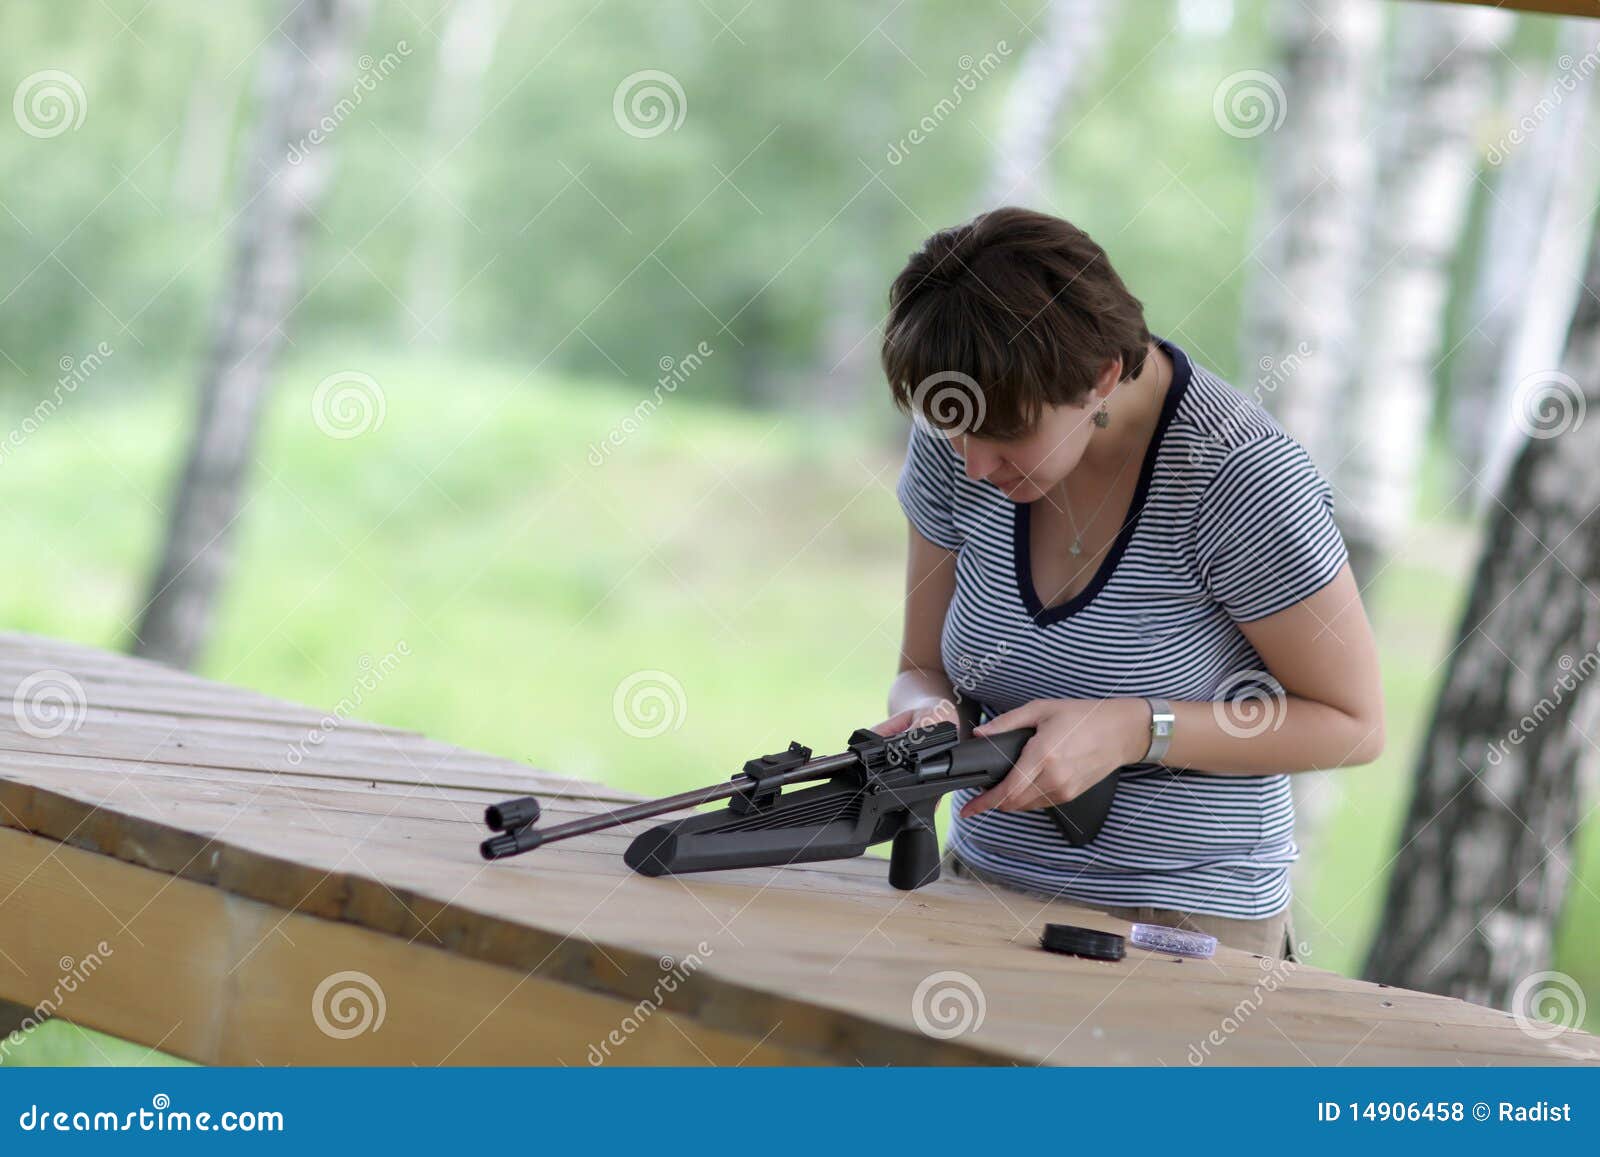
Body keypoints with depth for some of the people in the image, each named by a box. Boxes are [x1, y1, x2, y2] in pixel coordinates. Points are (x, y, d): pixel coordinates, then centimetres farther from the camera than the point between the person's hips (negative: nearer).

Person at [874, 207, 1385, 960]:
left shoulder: (1243, 476, -16)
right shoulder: (955, 447, -1)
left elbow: (1352, 725, -9)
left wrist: (1130, 731, -19)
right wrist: (928, 714, -14)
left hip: (1183, 923, -2)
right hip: (982, 890, 2)